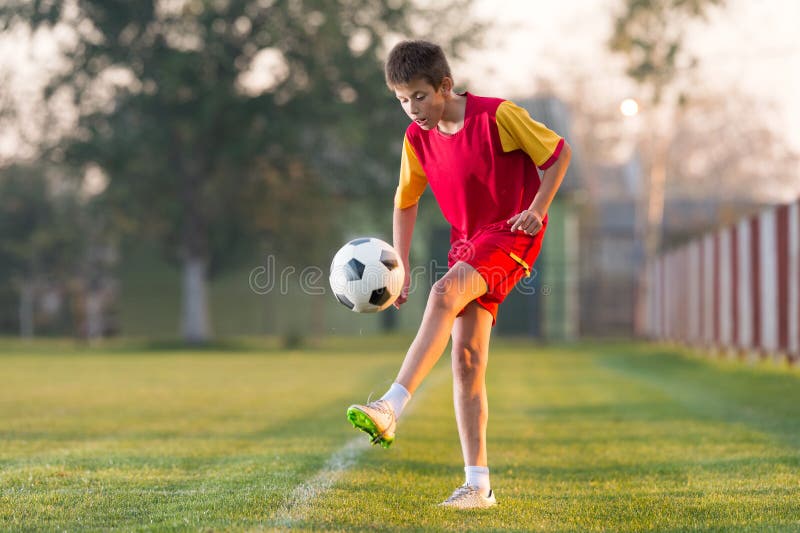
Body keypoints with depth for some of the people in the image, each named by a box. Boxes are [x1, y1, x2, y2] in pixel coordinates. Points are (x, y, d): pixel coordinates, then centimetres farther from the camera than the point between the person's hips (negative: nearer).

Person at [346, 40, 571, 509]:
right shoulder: (417, 138, 2)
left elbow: (560, 152, -4)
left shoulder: (498, 116, -15)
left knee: (445, 295, -32)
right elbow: (406, 201, 16)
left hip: (511, 235, -6)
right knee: (466, 357, -3)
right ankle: (479, 484, 0)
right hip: (467, 241, 7)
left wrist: (537, 209, -13)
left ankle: (391, 409, -42)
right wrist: (399, 265, 9)